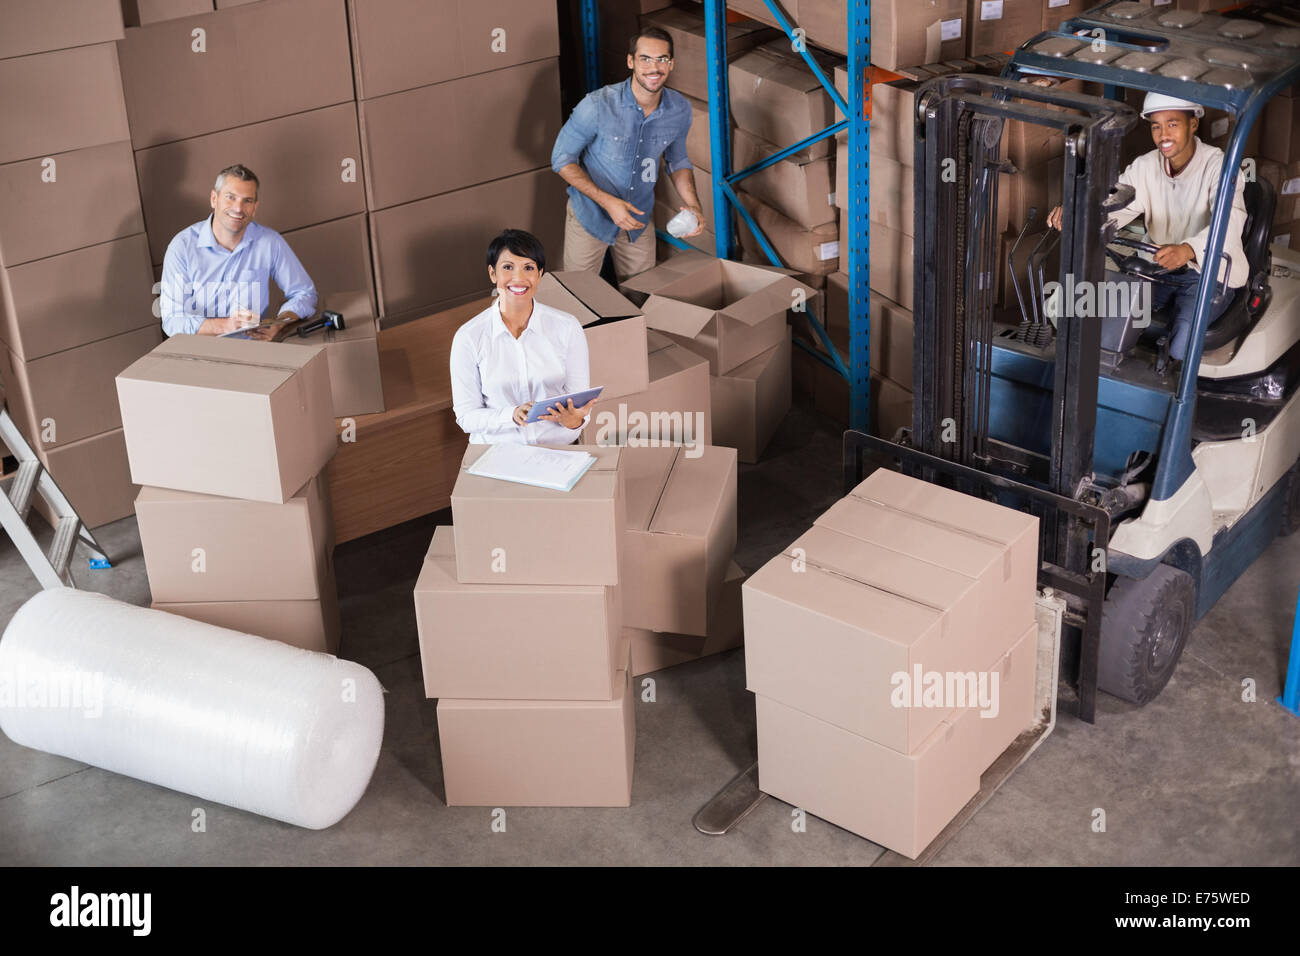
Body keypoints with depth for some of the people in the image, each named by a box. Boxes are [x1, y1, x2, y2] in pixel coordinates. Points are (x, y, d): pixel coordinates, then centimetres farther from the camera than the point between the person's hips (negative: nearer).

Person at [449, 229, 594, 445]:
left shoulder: (567, 328, 0)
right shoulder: (468, 337, -3)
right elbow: (466, 416, -2)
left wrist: (574, 420, -19)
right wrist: (513, 415, -20)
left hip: (558, 446, 3)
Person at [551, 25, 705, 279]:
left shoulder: (680, 109, -13)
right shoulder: (598, 105, -27)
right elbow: (562, 159, -18)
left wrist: (693, 205, -12)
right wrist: (607, 201, -28)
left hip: (639, 218, 4)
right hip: (591, 214, -3)